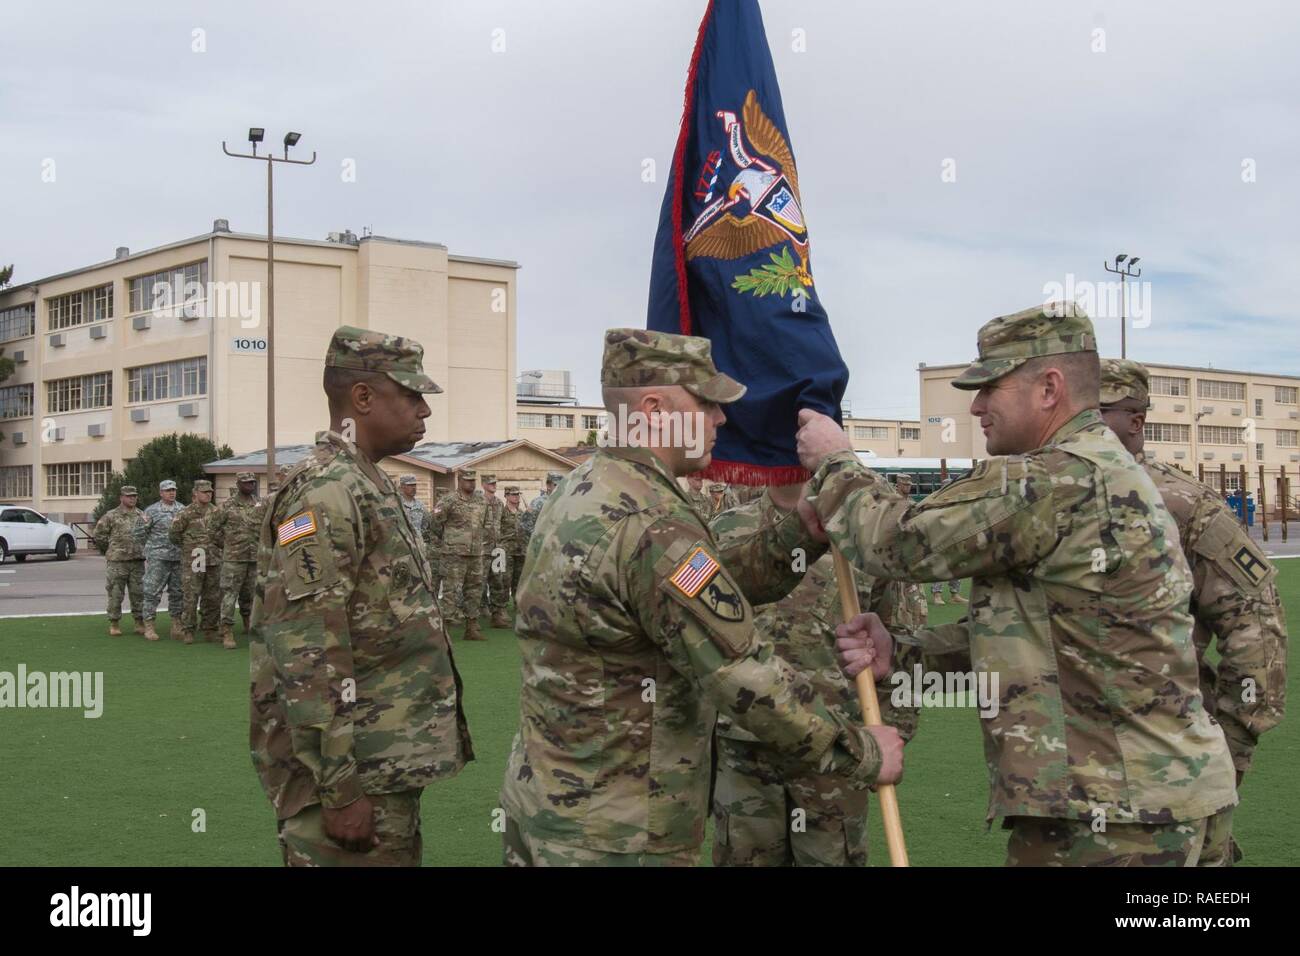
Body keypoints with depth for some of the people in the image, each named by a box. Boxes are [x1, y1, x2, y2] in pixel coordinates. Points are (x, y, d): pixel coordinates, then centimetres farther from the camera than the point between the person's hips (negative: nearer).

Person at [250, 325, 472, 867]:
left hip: (388, 760, 10)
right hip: (354, 773, -10)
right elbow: (306, 655, -24)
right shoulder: (324, 493, -17)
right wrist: (340, 789, -23)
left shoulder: (368, 485, 14)